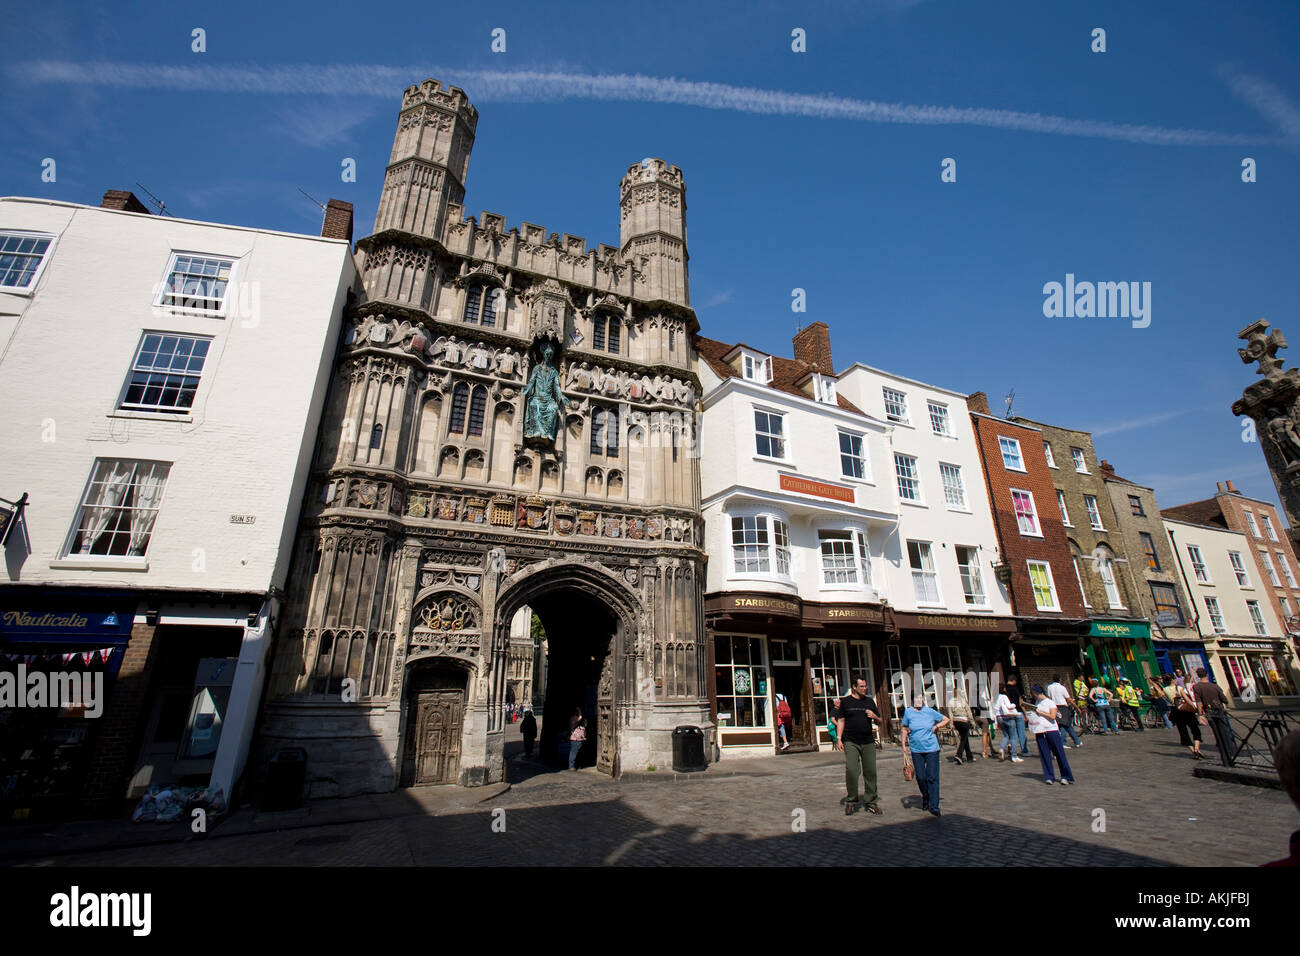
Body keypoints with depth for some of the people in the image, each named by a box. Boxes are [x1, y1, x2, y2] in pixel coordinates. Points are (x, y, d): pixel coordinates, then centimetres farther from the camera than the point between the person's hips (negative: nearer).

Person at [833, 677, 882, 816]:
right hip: (850, 741, -3)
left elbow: (879, 720, 18)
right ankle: (851, 801, 5)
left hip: (868, 741, 3)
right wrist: (839, 739, -4)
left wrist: (874, 716, -5)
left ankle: (871, 802, 18)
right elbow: (841, 721, 4)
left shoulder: (870, 701, 12)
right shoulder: (845, 701, 3)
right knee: (851, 770, -11)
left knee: (870, 772, 3)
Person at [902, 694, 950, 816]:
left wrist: (936, 727, 0)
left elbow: (946, 720, 13)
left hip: (932, 749, -1)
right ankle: (925, 798, 31)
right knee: (921, 777, 5)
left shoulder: (930, 712, 0)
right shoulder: (908, 712, 1)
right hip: (916, 751, 1)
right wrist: (904, 744, 4)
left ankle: (934, 806, 5)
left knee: (932, 777, -4)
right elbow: (905, 729, 9)